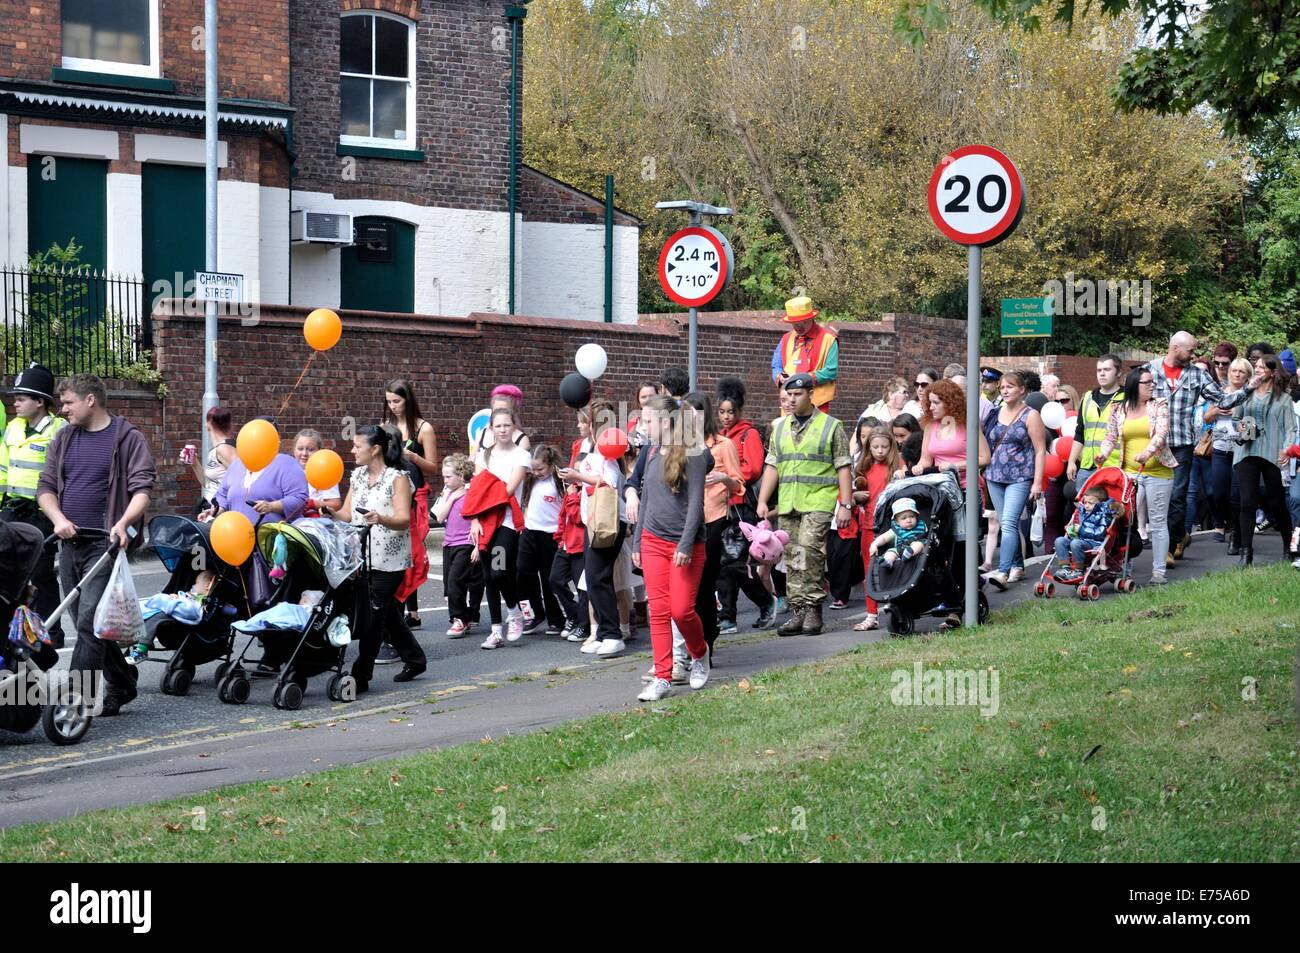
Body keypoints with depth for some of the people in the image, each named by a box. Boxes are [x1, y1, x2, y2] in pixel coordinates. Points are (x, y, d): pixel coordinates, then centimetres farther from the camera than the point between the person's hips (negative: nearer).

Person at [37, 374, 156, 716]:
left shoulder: (128, 438, -1)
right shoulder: (64, 439, 15)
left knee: (89, 623, -15)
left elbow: (142, 488, -8)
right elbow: (46, 486, 12)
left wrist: (124, 522, -25)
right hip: (69, 544, 7)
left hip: (105, 544, -6)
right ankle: (121, 684, 27)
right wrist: (59, 518, -7)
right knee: (88, 624, 11)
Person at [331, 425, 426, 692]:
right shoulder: (358, 476, 12)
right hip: (363, 555, 7)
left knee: (375, 613, -7)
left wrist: (381, 519, -36)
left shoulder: (397, 478, -9)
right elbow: (348, 514, 11)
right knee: (387, 612, 13)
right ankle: (414, 659, 27)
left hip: (389, 558, -7)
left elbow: (404, 519, -18)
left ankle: (361, 675, -4)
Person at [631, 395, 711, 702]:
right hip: (653, 541, 6)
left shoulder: (693, 455, -8)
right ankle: (662, 678, 2)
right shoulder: (653, 453, 12)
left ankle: (699, 654, 24)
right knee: (658, 610, 0)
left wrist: (686, 544, -18)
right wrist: (637, 541, 15)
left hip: (686, 545, -6)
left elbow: (696, 502, -13)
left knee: (681, 609, -6)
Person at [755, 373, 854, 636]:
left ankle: (813, 608, -13)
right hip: (787, 505, 5)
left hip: (818, 503, -5)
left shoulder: (831, 426, 3)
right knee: (792, 559, 4)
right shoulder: (780, 428, 17)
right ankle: (798, 611, 9)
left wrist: (846, 505, -6)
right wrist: (762, 501, 8)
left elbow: (844, 467, 0)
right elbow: (772, 466, 18)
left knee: (808, 551, -19)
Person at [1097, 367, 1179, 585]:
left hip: (1158, 472, -2)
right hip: (1130, 473, 2)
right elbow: (1111, 436, 10)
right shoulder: (1119, 409, 8)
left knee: (1158, 522, 2)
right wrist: (1103, 453, -11)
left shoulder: (1159, 405, 2)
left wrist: (1148, 452, -29)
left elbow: (1162, 433, -12)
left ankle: (1159, 570, 6)